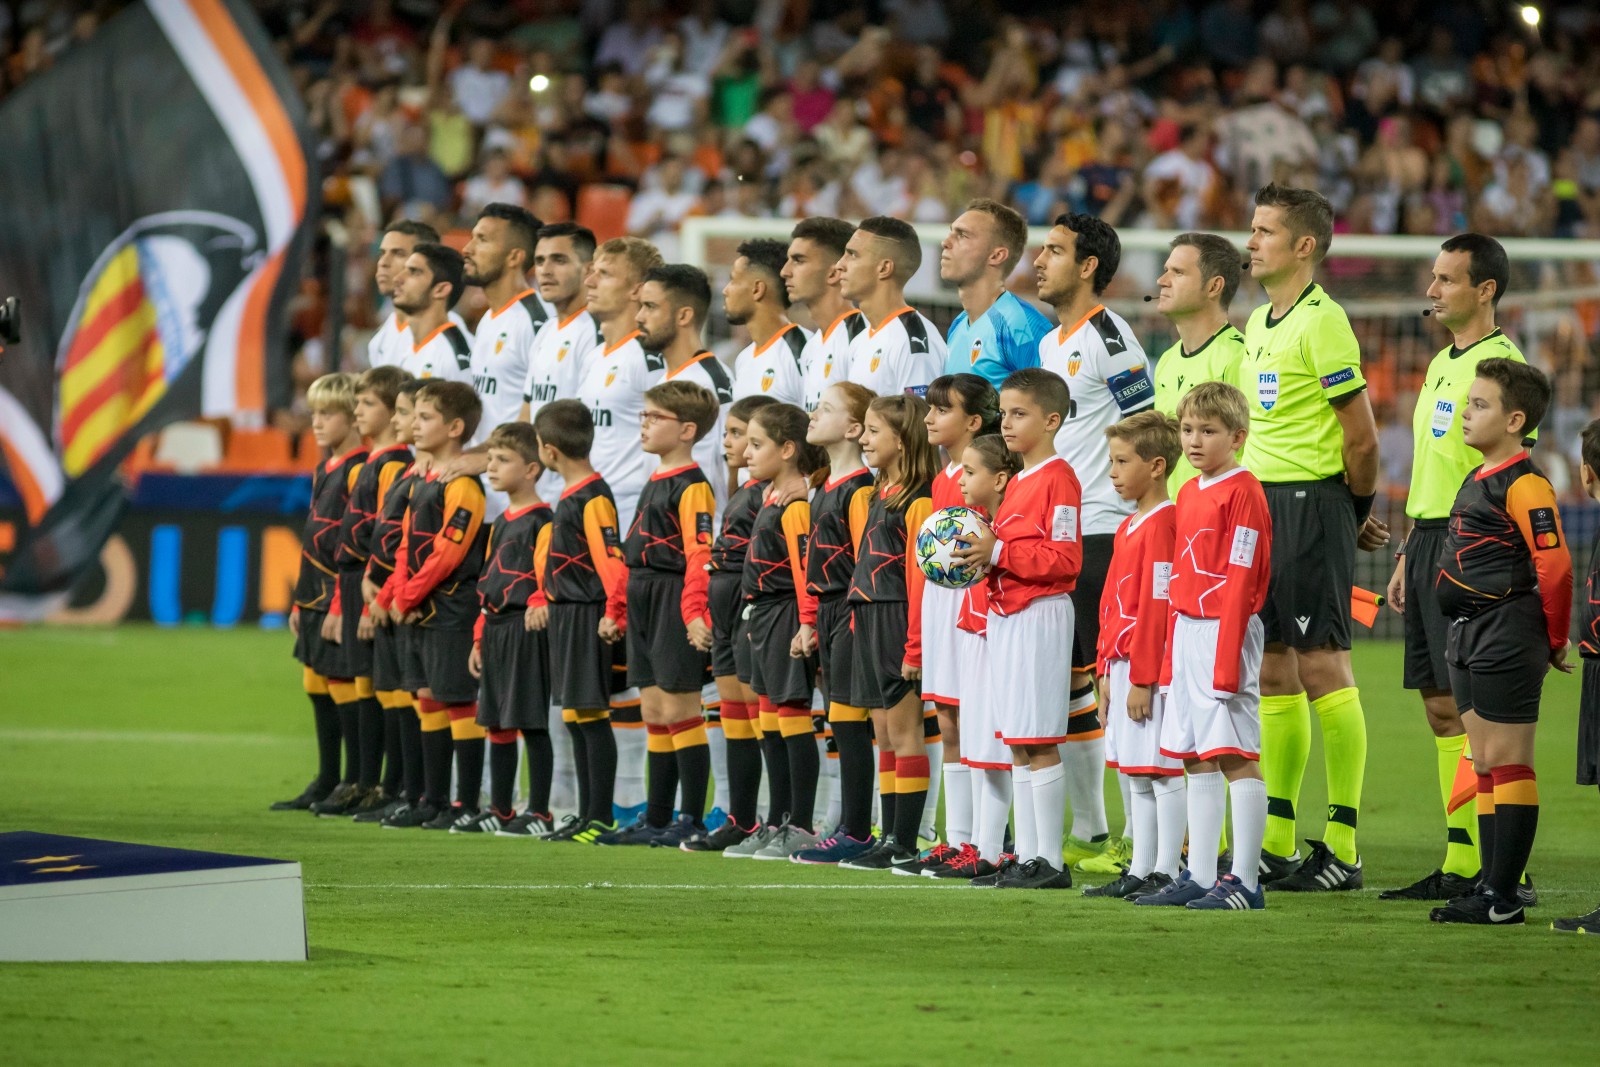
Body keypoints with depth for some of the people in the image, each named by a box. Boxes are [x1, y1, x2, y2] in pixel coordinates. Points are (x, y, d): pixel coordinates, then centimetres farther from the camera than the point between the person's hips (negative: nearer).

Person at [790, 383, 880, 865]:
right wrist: (810, 622, 19)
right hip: (828, 612, 10)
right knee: (841, 723, 10)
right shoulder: (825, 489, 16)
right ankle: (852, 827, 14)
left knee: (849, 722, -7)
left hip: (852, 611, -10)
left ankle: (856, 833, -5)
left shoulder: (859, 489, -13)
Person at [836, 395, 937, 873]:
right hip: (870, 623, 10)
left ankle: (906, 845, -4)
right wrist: (859, 621, 16)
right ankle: (890, 841, 13)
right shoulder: (880, 496, 17)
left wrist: (914, 645, -19)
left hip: (899, 624, -10)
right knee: (885, 737, 10)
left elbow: (920, 577, -16)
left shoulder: (918, 501, -12)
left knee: (904, 733, -6)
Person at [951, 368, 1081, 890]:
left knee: (1039, 743, -9)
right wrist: (979, 555, 8)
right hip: (1005, 616, 10)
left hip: (1041, 614, -10)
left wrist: (998, 552, -19)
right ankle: (1027, 855, 13)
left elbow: (1065, 558, -18)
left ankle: (1050, 861, -6)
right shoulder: (1017, 481, 19)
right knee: (1017, 744, 10)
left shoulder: (1058, 478, -11)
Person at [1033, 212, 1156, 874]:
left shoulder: (1109, 337, -11)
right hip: (1056, 534, 9)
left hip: (1103, 532, -9)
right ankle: (1089, 835, 16)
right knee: (1065, 680, 10)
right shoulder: (1050, 343, 17)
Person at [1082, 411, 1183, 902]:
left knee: (1163, 771, -6)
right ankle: (1139, 871, 17)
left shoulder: (1162, 525, -13)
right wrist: (1107, 671, 17)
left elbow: (1156, 606, -17)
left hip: (1153, 668, -10)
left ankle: (1166, 872, -5)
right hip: (1123, 665, 10)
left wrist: (1142, 678, -18)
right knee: (1136, 776, 12)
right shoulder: (1129, 527, 17)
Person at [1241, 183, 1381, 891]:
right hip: (1260, 503, 9)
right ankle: (1277, 842, 16)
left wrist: (1359, 511, -1)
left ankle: (1342, 847, -6)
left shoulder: (1321, 322, -13)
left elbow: (1361, 439, -13)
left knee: (1322, 666, -8)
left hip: (1312, 506, -9)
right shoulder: (1260, 323, 15)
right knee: (1272, 670, 11)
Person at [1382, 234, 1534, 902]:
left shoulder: (1498, 363, -12)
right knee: (1440, 707, 9)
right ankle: (1457, 864, 12)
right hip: (1429, 542, 9)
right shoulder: (1441, 364, 18)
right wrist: (1408, 554, 21)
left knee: (1473, 708, -9)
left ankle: (1492, 869, -8)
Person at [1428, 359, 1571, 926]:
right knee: (1485, 766, 12)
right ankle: (1491, 890, 16)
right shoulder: (1477, 480, 15)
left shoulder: (1524, 486, -16)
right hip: (1468, 636, 10)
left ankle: (1503, 897, -5)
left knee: (1507, 765, -6)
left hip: (1506, 636, -10)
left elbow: (1555, 565, -20)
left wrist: (1555, 642, -12)